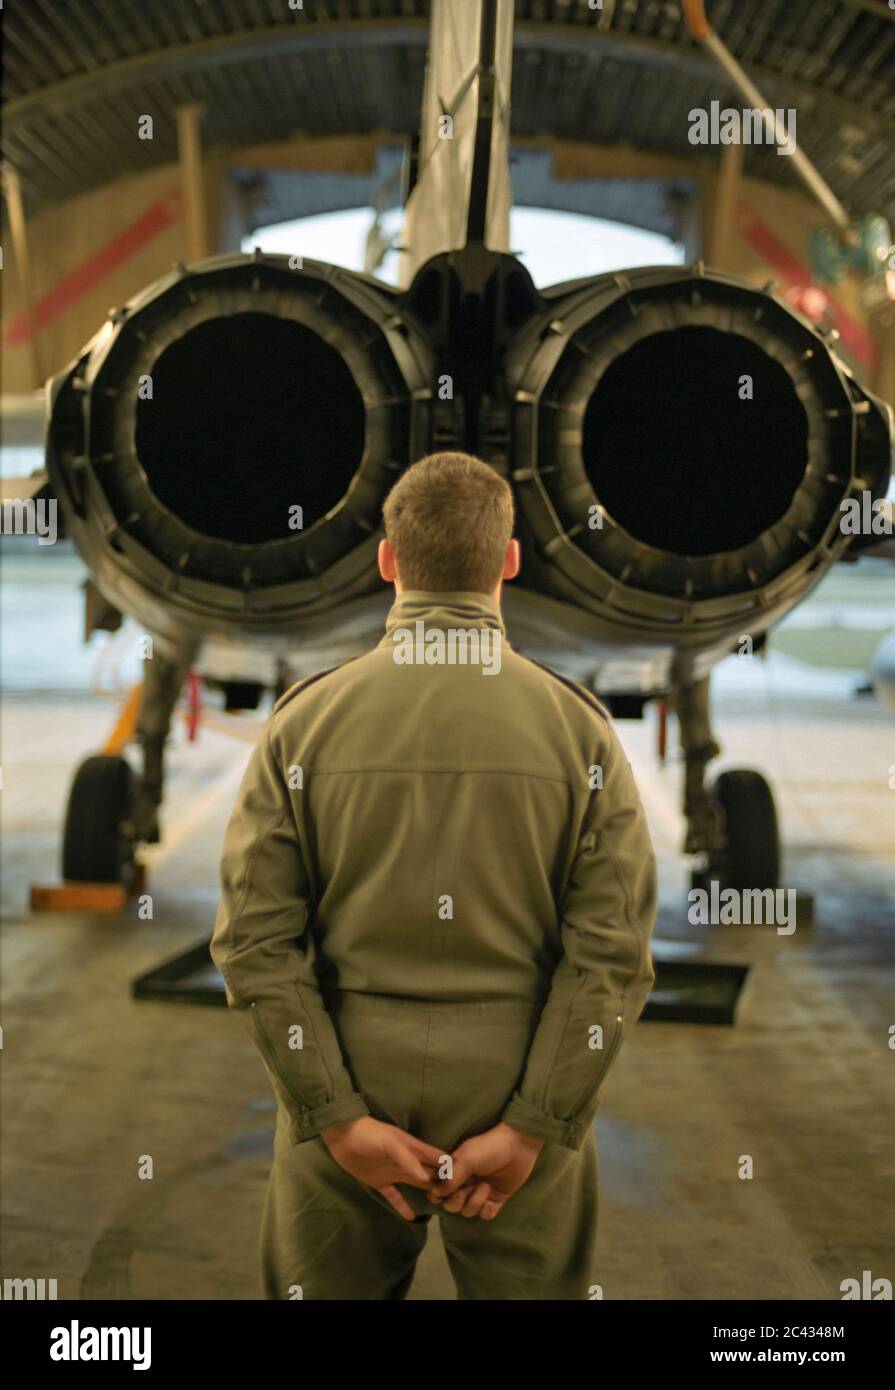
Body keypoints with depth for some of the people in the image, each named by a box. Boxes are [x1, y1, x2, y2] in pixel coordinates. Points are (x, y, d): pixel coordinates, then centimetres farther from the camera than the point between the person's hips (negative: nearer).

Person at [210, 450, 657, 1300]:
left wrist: (340, 1118, -8)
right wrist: (532, 1129, -9)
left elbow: (255, 939, -9)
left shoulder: (304, 720, -5)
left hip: (351, 1089, 1)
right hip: (517, 1095, 0)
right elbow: (614, 952, -11)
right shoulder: (578, 726, -6)